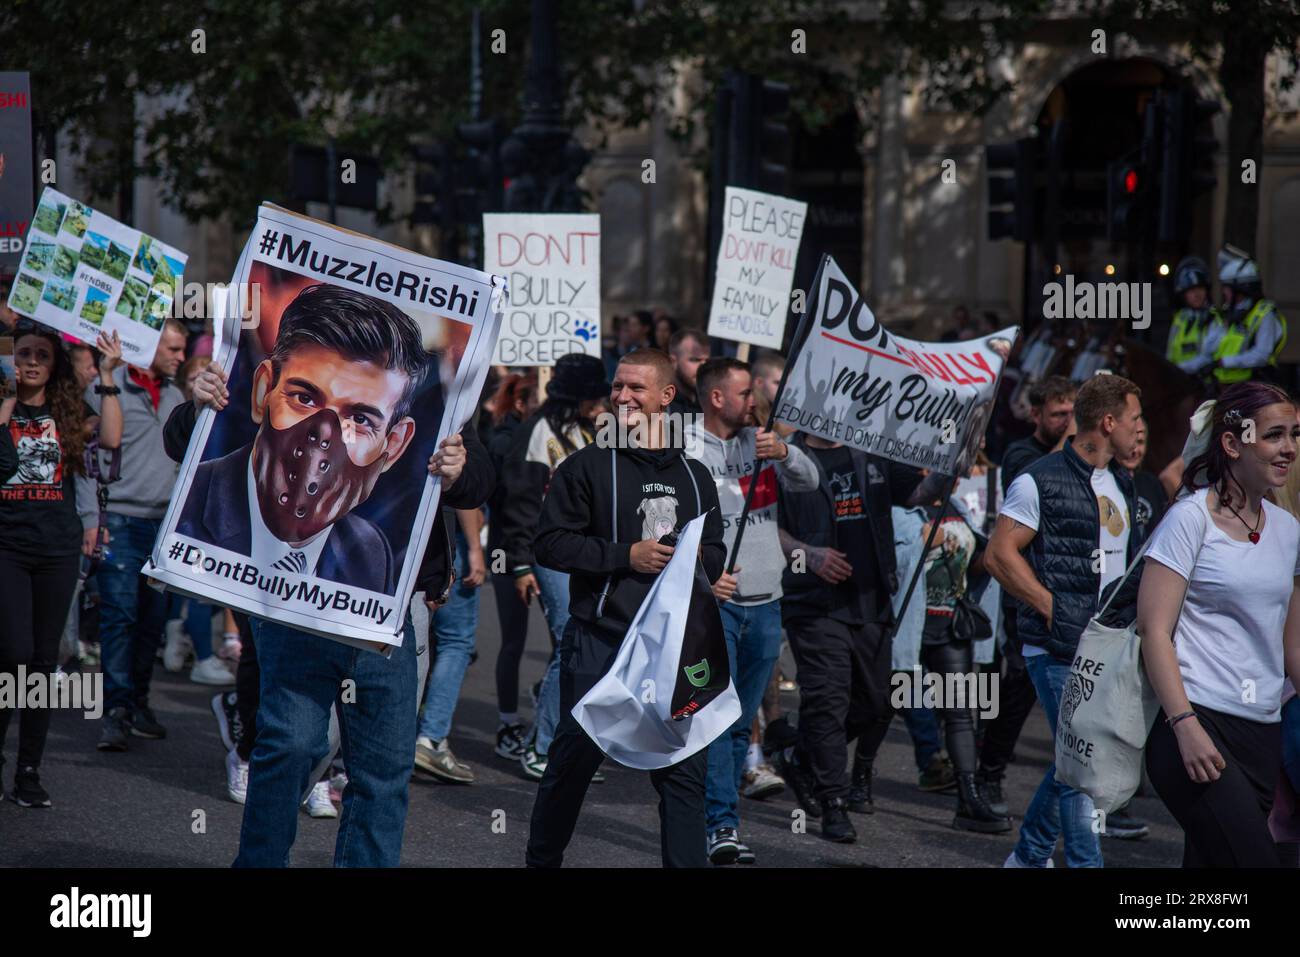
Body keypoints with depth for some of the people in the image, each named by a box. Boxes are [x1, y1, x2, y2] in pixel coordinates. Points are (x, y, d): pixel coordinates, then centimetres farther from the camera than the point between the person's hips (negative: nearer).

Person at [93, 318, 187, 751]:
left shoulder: (174, 395, 16)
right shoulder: (109, 387, -6)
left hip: (163, 520, 6)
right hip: (120, 519, -6)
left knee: (153, 616, 7)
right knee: (120, 613, -10)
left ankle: (137, 703, 16)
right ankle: (116, 709, -9)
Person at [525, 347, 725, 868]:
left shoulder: (693, 476, 15)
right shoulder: (586, 465, 0)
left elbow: (716, 556, 20)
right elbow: (550, 543, -7)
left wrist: (695, 556, -4)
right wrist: (627, 556, -14)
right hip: (599, 643, -3)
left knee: (684, 768, -1)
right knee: (573, 760, 6)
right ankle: (541, 860, 23)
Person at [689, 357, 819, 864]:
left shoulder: (761, 441, 11)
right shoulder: (687, 452, -5)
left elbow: (809, 482, 1)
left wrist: (783, 452, -19)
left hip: (765, 602, 6)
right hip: (713, 601, -6)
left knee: (743, 721, 9)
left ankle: (720, 819, 16)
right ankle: (722, 826, -14)